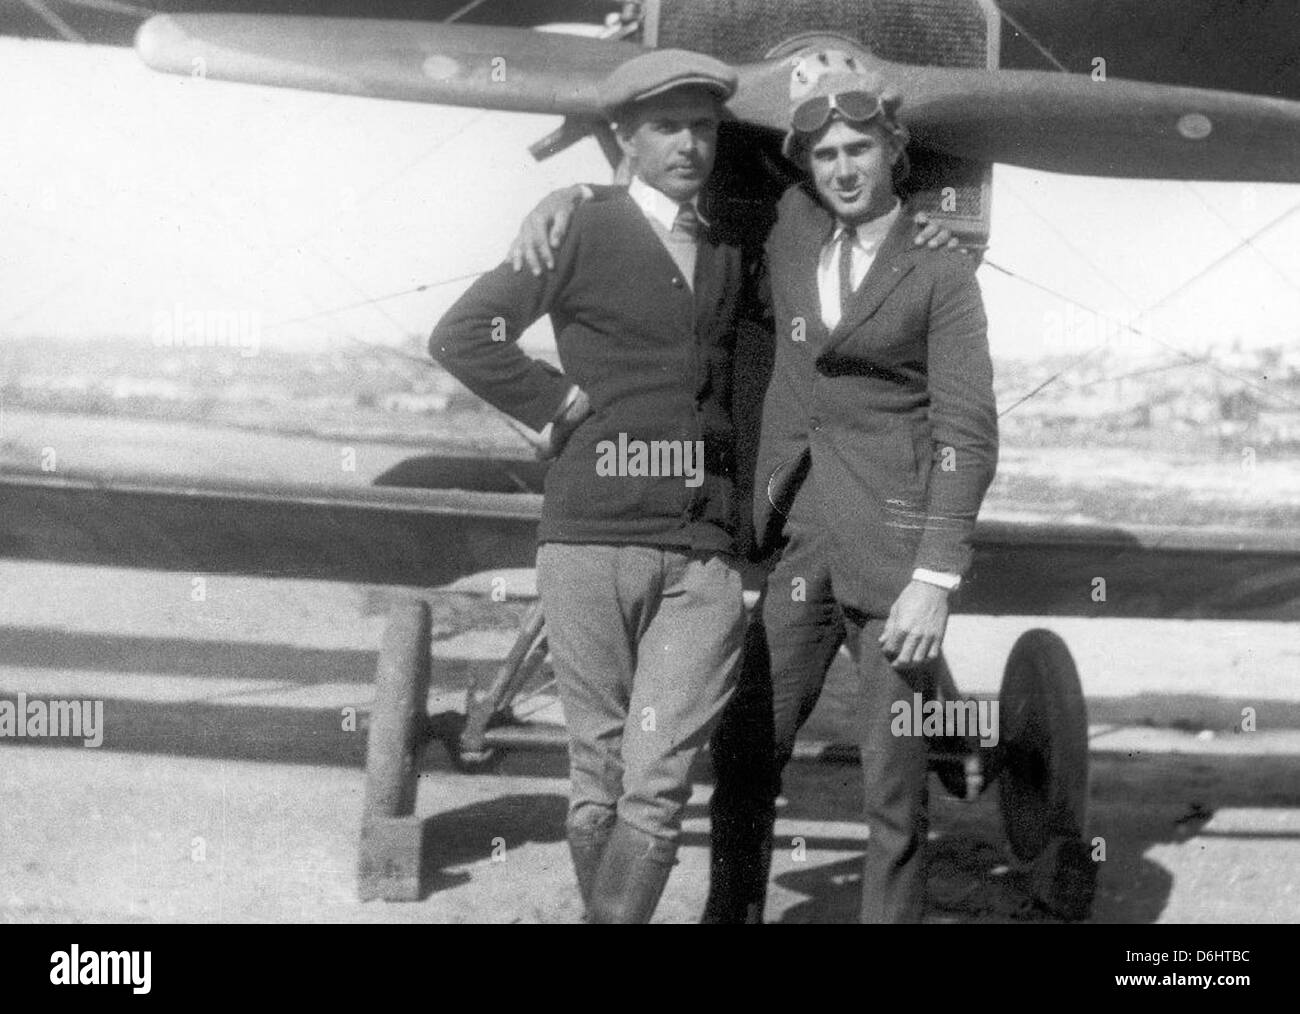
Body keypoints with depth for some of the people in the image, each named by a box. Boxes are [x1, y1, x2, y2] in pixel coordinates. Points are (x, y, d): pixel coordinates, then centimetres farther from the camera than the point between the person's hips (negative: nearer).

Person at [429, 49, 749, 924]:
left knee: (658, 784, -8)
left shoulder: (732, 254, 17)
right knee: (599, 774, 6)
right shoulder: (581, 235, 3)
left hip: (703, 555, 3)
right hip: (592, 541, -2)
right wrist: (562, 406, -7)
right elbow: (461, 337, -6)